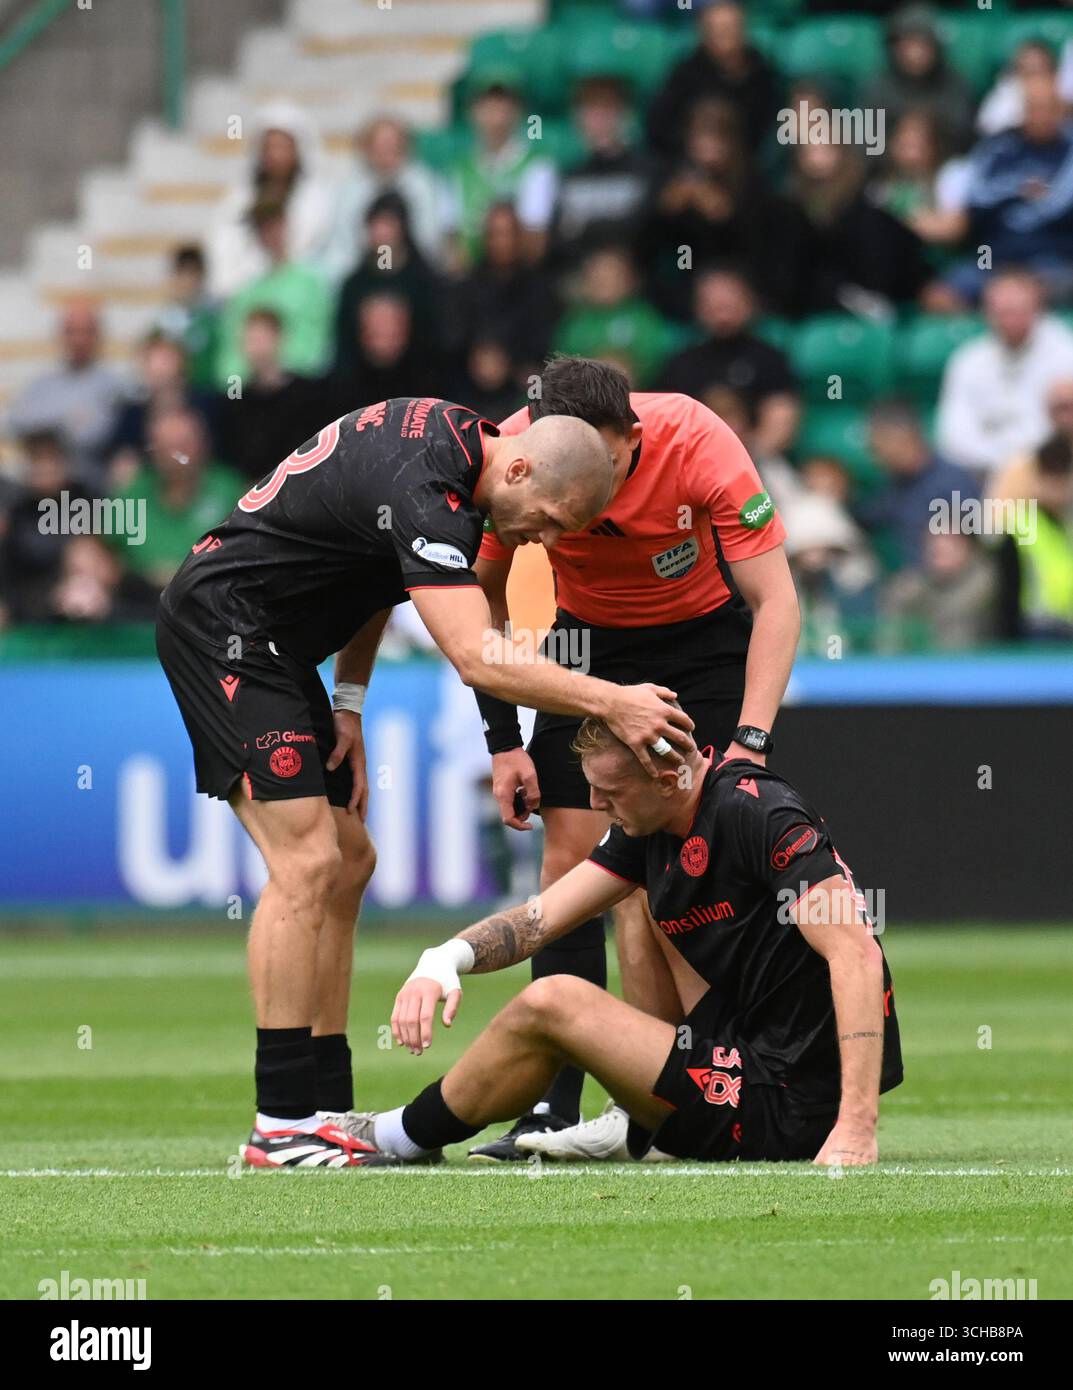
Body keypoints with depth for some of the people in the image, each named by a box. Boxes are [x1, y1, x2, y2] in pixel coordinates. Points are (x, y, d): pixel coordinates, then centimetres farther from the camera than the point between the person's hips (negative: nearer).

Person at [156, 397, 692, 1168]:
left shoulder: (457, 435, 5)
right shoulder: (424, 489, -27)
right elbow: (478, 657, -36)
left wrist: (347, 706, 10)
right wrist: (613, 703, -35)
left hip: (268, 641, 11)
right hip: (223, 624, -11)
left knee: (349, 861, 9)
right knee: (309, 860, -17)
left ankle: (326, 1108, 10)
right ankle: (281, 1125, -16)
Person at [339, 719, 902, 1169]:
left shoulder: (759, 815, -21)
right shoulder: (650, 823, 6)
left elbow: (858, 953, -28)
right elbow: (541, 918, 9)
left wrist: (856, 1130, -34)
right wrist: (443, 961, -12)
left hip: (789, 1111, -9)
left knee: (548, 1005, -9)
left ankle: (401, 1140, 14)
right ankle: (635, 1132, 20)